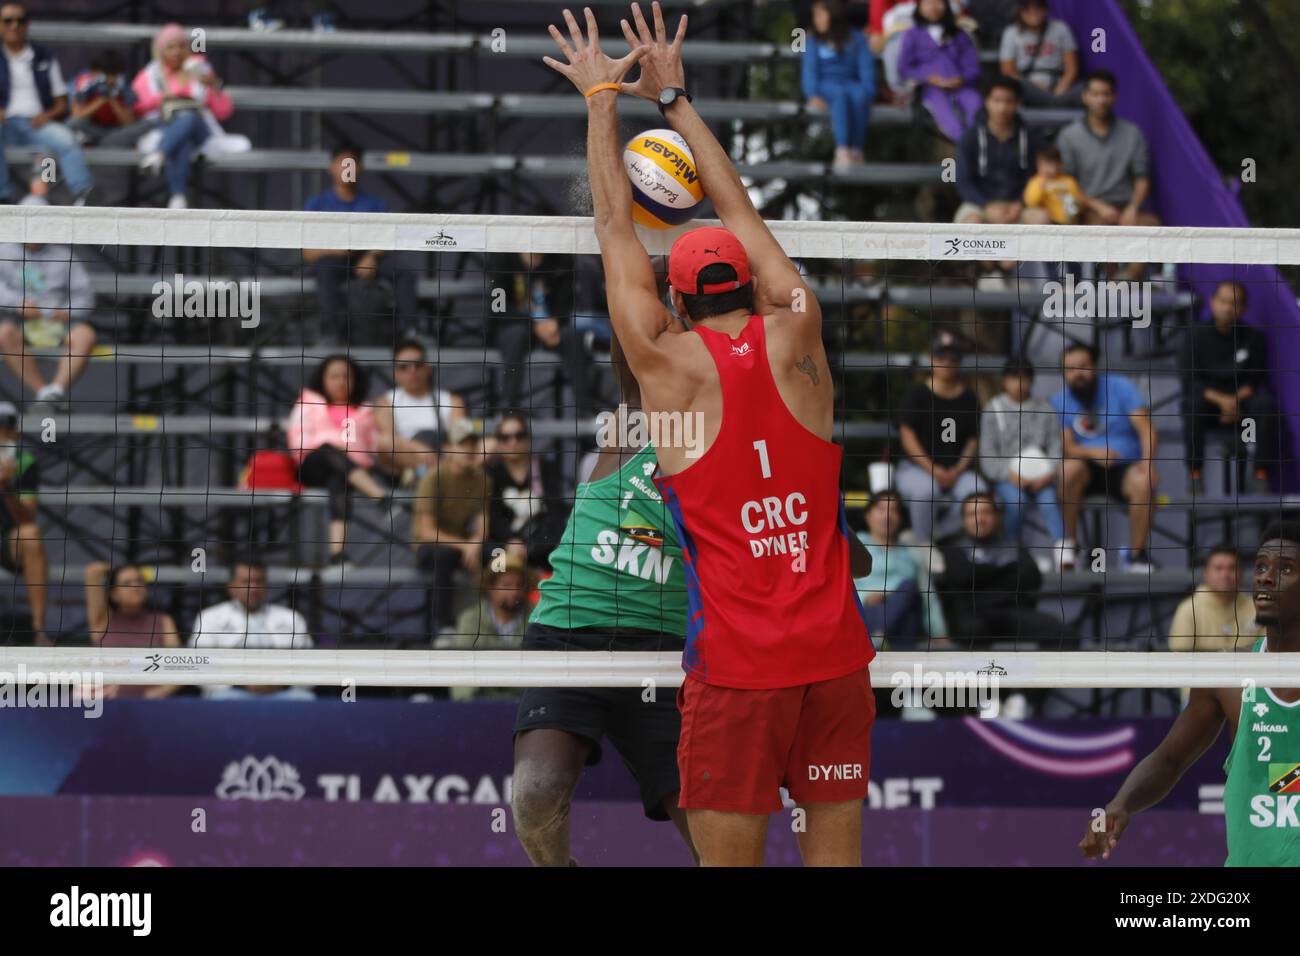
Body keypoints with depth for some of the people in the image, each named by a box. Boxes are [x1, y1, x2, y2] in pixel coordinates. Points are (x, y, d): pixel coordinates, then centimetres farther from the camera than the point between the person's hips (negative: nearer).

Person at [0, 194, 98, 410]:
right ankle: (42, 390, -39)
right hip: (18, 322, -1)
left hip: (57, 321, 1)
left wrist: (70, 311, -10)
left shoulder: (63, 256, 19)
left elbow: (84, 294, 12)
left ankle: (58, 388, -46)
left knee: (85, 335, -32)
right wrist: (18, 303, -21)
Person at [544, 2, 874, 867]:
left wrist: (603, 96, 23)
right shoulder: (795, 336, 6)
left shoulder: (669, 363, -1)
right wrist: (674, 97, 30)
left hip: (737, 664, -3)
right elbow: (742, 210, 20)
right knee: (836, 853, 5)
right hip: (837, 651, 3)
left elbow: (614, 225, 11)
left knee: (729, 858, -2)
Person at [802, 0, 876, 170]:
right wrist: (813, 95, -17)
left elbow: (866, 68, 3)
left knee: (859, 95, -36)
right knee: (841, 94, -37)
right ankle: (842, 150, -51)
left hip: (853, 84, 1)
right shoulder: (814, 42, 15)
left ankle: (856, 151, -45)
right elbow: (810, 70, 2)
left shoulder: (856, 40, 14)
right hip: (826, 85, -1)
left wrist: (868, 90, -16)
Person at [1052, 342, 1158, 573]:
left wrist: (1148, 462, -25)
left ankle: (1136, 554, -17)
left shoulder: (1120, 387, -1)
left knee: (1144, 483, -34)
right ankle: (1068, 543, -18)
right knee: (1070, 469, -34)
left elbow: (1146, 429, -8)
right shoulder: (1060, 401, 4)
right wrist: (1092, 452, -24)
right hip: (1089, 469, 1)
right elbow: (1068, 449, -2)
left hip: (1126, 467, -1)